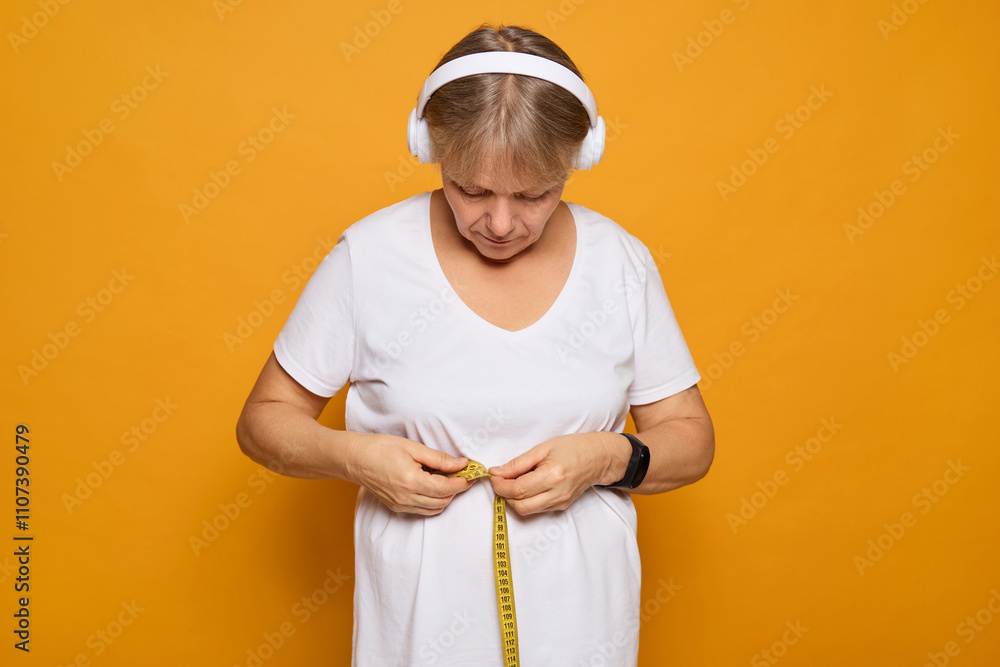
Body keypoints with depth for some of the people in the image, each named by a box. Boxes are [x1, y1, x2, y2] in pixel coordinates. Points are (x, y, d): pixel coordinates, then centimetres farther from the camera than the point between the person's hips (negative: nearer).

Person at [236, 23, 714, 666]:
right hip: (419, 616, -1)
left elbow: (691, 439, 1)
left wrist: (605, 459, -19)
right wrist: (355, 455, -21)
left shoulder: (621, 262, -6)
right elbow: (264, 420, -2)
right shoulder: (370, 256, -11)